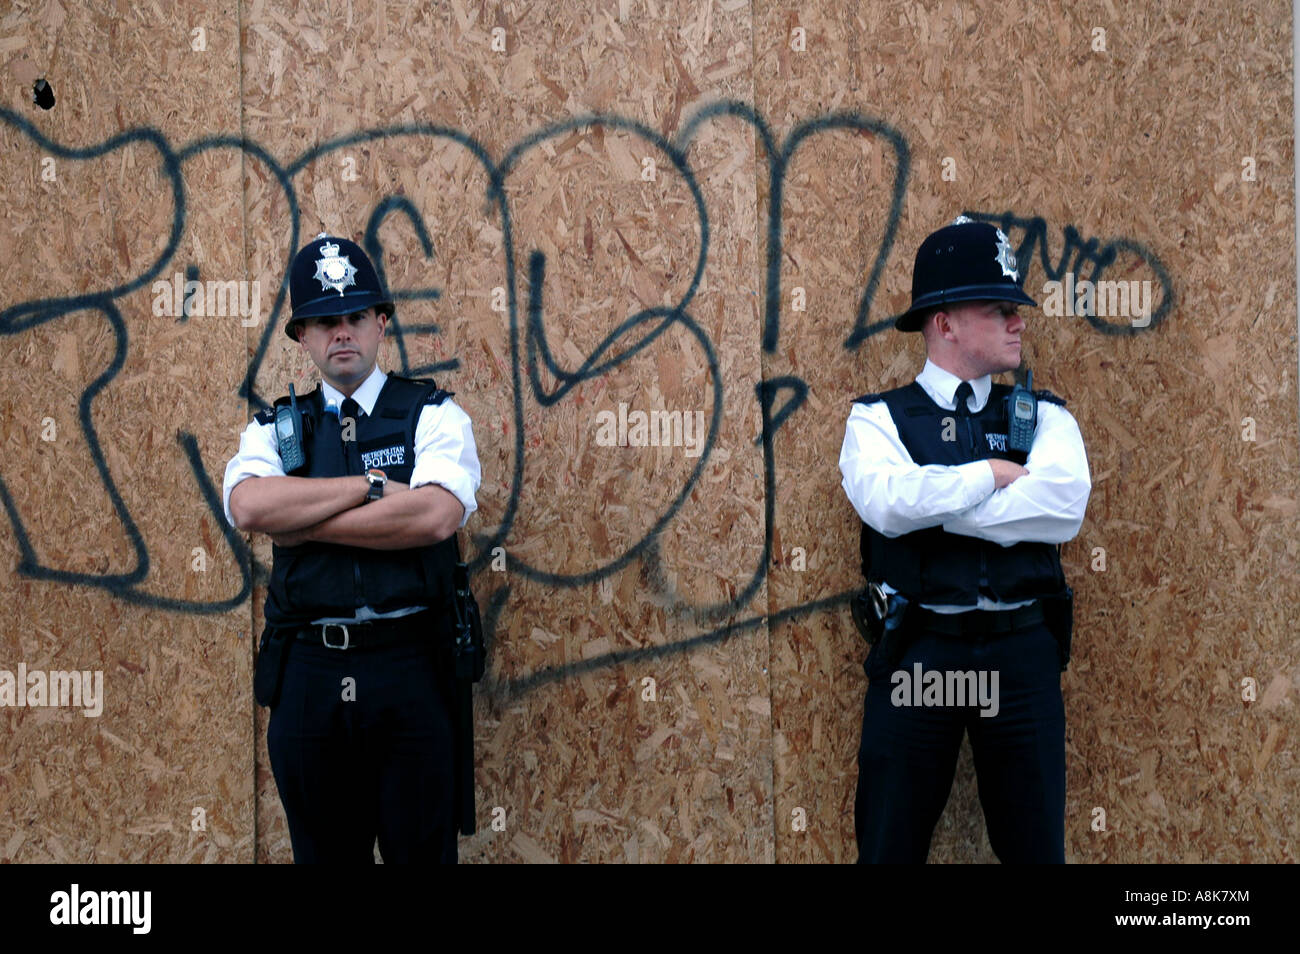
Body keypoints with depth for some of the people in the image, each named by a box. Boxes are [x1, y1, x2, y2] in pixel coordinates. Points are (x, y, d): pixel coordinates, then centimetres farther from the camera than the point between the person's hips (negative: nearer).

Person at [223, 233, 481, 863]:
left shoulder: (432, 415, 3)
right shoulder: (275, 428, 10)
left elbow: (435, 515, -16)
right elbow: (248, 505, -12)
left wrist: (300, 522, -10)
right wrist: (373, 485, -13)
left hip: (408, 669, -2)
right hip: (306, 674, 3)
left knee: (422, 849, 5)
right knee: (324, 853, 14)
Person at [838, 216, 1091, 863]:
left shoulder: (1042, 416, 8)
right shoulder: (879, 418, 3)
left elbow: (1063, 506, -12)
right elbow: (887, 501, -19)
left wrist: (931, 500, -13)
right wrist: (993, 474, -9)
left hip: (1023, 653, 2)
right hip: (916, 653, -2)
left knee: (1034, 842, 11)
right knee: (891, 843, 7)